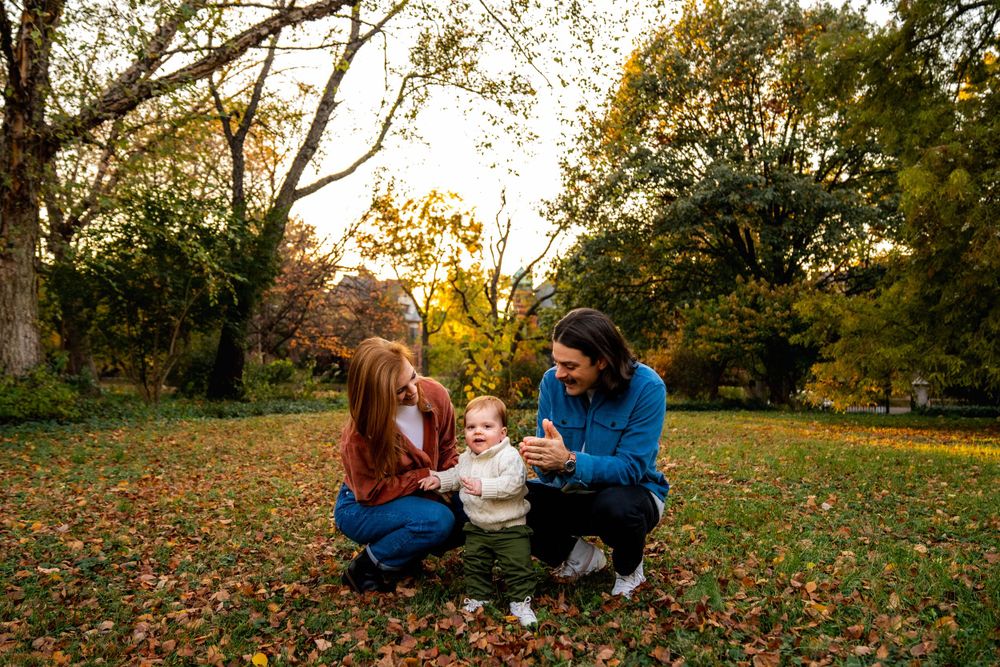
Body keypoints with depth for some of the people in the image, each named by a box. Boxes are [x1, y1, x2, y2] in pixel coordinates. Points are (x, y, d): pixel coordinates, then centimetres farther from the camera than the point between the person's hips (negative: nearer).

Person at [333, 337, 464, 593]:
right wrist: (426, 477, -25)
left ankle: (407, 553, 6)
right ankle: (366, 569, -9)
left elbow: (447, 450, 0)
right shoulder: (361, 432, -29)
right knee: (438, 519, -31)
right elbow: (370, 492, -21)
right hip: (361, 506, -6)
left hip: (414, 497, 6)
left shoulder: (434, 395, -16)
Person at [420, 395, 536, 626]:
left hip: (510, 527, -6)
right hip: (477, 527, 6)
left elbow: (512, 483, -34)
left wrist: (484, 487, -39)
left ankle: (520, 602, 15)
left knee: (517, 566, -2)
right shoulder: (466, 458, 3)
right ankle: (478, 597, 33)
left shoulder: (509, 456, -21)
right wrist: (439, 479, 9)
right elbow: (457, 475, 23)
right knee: (475, 565, 15)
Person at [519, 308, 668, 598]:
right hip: (572, 495, 4)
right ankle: (580, 555, 7)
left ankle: (629, 570, -1)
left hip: (630, 492, -3)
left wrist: (569, 461, -42)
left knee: (615, 505, -38)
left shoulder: (646, 387, -22)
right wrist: (544, 461, -35)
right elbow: (551, 467, -9)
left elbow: (631, 467, -27)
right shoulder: (552, 382, -11)